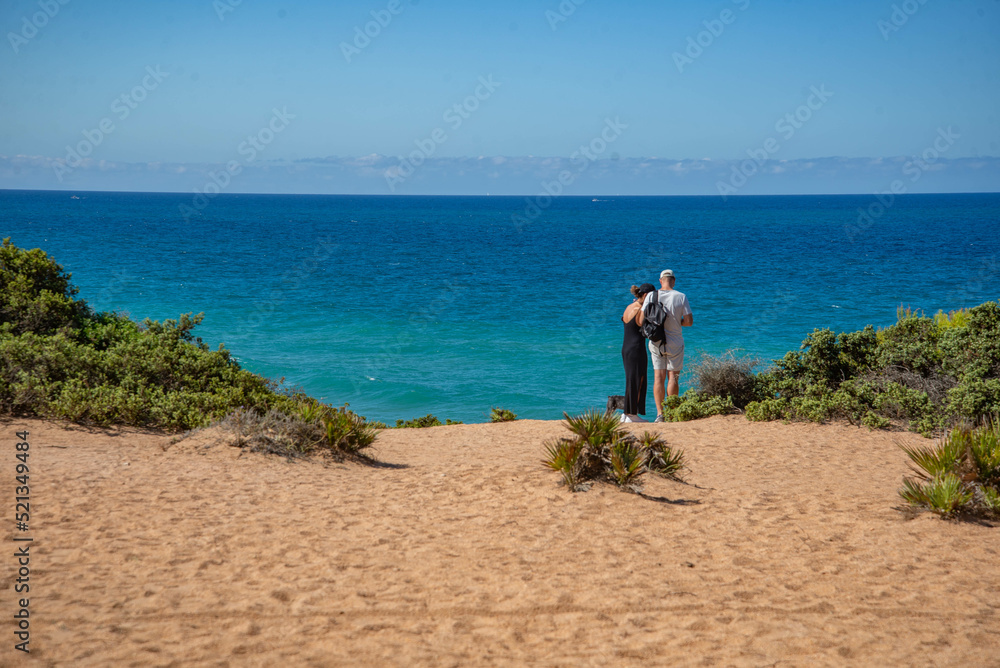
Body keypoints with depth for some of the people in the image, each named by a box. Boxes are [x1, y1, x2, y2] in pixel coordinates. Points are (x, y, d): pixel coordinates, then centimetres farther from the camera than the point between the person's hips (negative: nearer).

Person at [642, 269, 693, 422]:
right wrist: (676, 322, 10)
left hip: (656, 343, 1)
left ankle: (660, 414, -2)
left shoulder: (651, 296, -3)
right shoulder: (681, 297, -7)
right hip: (675, 343, -1)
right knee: (673, 377, 4)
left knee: (658, 377, 3)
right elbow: (689, 321, -8)